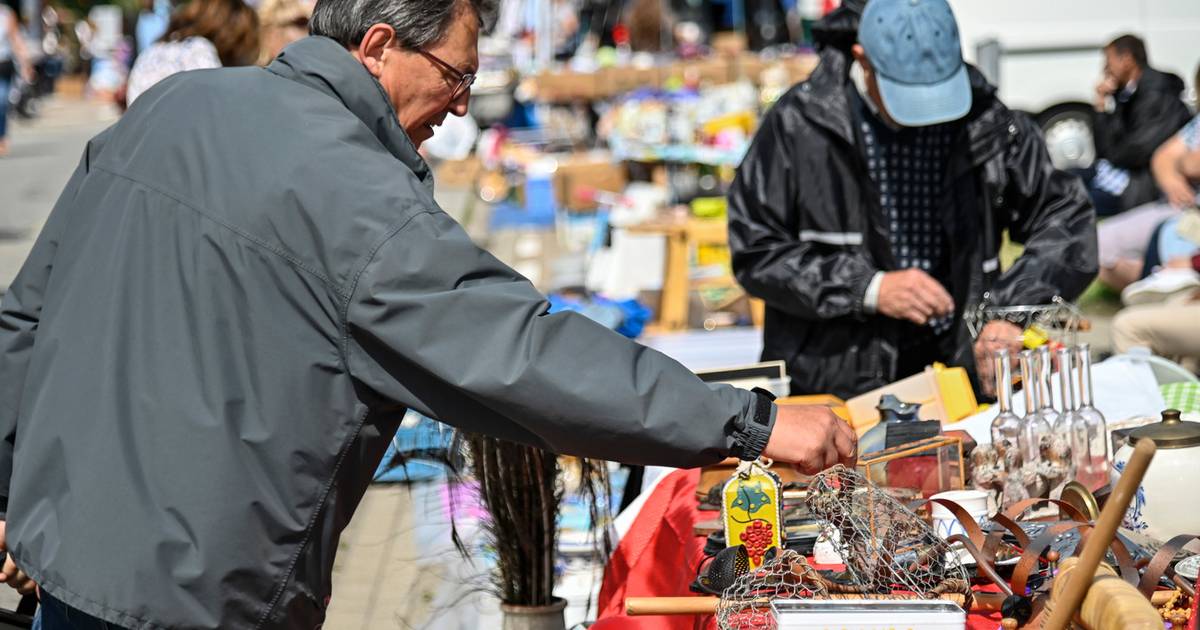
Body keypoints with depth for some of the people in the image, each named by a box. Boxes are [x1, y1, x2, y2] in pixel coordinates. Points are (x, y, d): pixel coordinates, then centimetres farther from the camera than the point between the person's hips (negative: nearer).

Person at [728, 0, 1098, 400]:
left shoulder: (988, 124, 2)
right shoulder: (798, 125, -3)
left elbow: (1068, 220, 6)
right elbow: (754, 250, -1)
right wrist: (869, 289, -12)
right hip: (830, 384, -3)